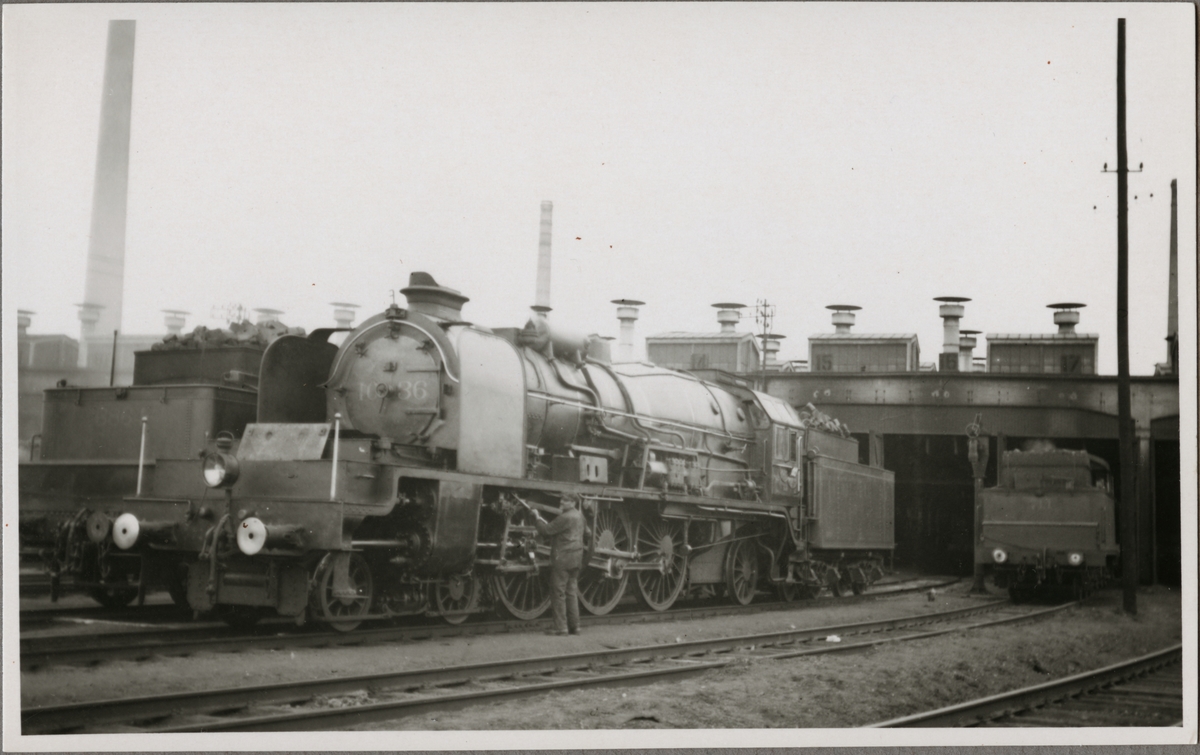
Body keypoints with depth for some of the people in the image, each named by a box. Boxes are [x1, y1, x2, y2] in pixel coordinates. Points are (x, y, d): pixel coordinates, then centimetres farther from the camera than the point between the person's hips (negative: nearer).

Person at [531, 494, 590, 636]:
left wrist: (537, 518, 0)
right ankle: (574, 626, 12)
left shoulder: (565, 518, -16)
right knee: (572, 592, 12)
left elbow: (546, 531, -16)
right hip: (576, 559, 9)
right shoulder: (579, 516, 13)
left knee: (558, 592, -4)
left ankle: (561, 627, -6)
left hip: (562, 559, -9)